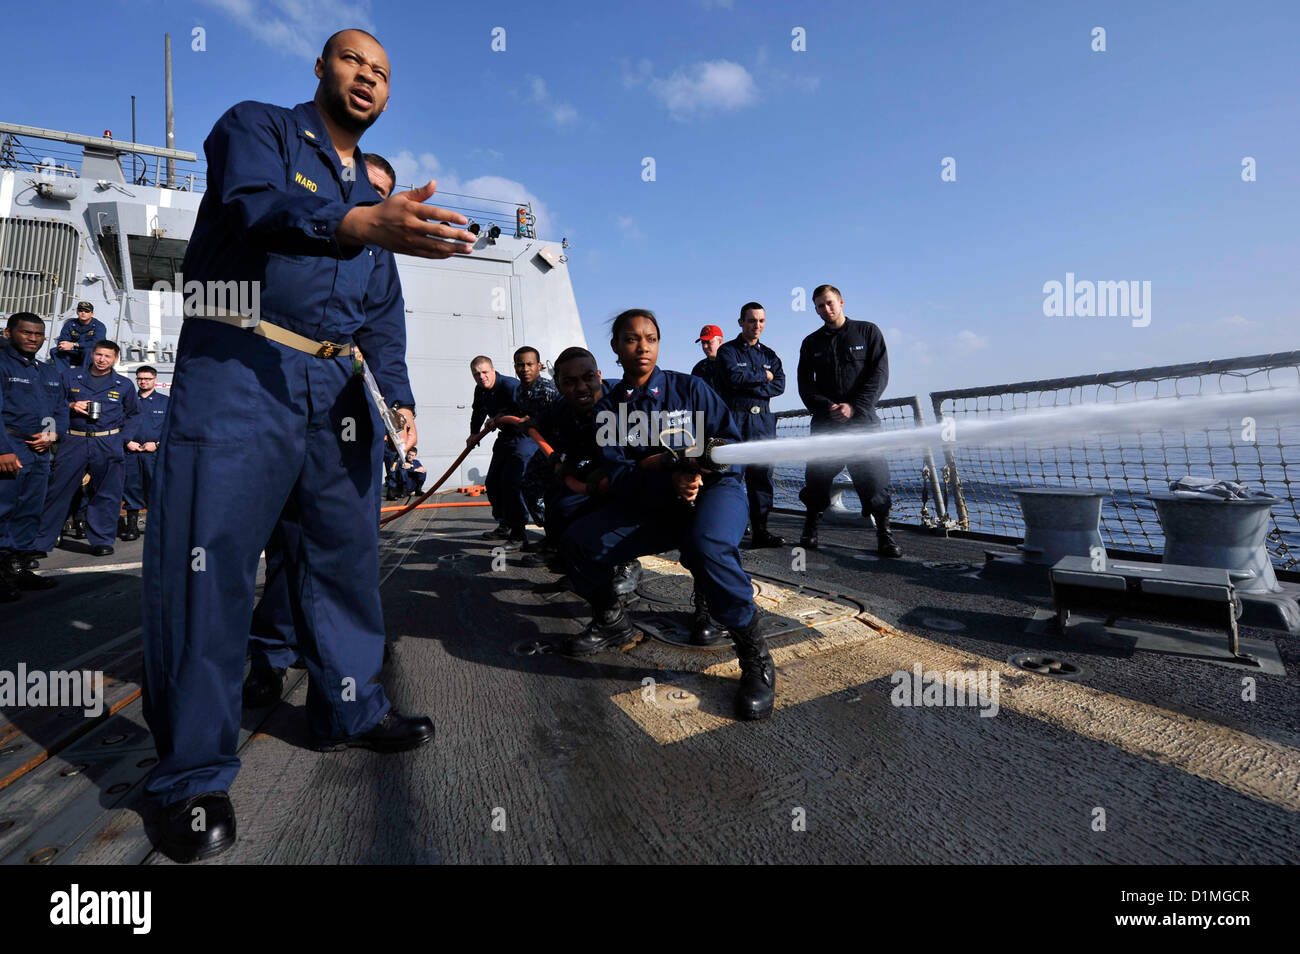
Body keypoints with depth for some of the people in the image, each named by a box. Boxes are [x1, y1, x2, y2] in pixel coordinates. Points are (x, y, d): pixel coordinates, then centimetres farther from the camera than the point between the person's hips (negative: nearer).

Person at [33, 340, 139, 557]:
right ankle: (41, 542, 8)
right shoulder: (70, 377, 11)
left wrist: (124, 439, 4)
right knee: (57, 490, 0)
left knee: (106, 494, 2)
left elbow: (133, 415, 16)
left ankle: (102, 540, 11)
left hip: (109, 444, 0)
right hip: (74, 441, 1)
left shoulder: (124, 385, 10)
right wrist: (71, 406, -6)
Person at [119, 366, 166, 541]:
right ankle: (132, 525, 11)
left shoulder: (165, 401, 8)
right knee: (131, 487, 3)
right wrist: (127, 442, -2)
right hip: (131, 452, 2)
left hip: (155, 453, -2)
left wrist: (157, 444, -8)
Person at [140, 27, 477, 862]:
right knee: (209, 561, -7)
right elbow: (258, 206, -15)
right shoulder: (257, 128, 10)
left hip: (337, 389, 6)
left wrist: (398, 396, -2)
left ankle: (351, 709, 24)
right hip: (238, 371, -5)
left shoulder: (374, 192, 24)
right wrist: (365, 224, -33)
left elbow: (384, 312, 13)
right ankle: (195, 774, 6)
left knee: (348, 552, 7)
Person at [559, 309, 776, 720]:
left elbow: (734, 444, -3)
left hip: (715, 490, -3)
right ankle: (611, 622, 16)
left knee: (705, 547, -38)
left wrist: (707, 458, -26)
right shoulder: (609, 408, 4)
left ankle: (754, 655, -16)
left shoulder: (689, 388, -2)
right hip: (650, 505, 4)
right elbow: (617, 475, -10)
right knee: (578, 542, -13)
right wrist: (669, 481, -28)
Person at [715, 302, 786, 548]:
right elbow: (734, 377, -14)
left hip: (763, 419, 5)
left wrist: (748, 385, -8)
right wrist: (763, 376, -1)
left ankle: (760, 530, 8)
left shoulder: (769, 354, 19)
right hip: (735, 417, -5)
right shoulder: (727, 351, 5)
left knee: (762, 474, 3)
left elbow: (779, 386, 5)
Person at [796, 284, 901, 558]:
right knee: (817, 477, 1)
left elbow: (879, 374, -1)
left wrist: (854, 407, -13)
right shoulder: (811, 343, 14)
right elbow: (805, 385, 8)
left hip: (862, 420, -2)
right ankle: (810, 531, 16)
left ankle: (884, 535, 3)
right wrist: (827, 406, -11)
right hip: (825, 422, 2)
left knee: (875, 478, -8)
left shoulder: (868, 332, 8)